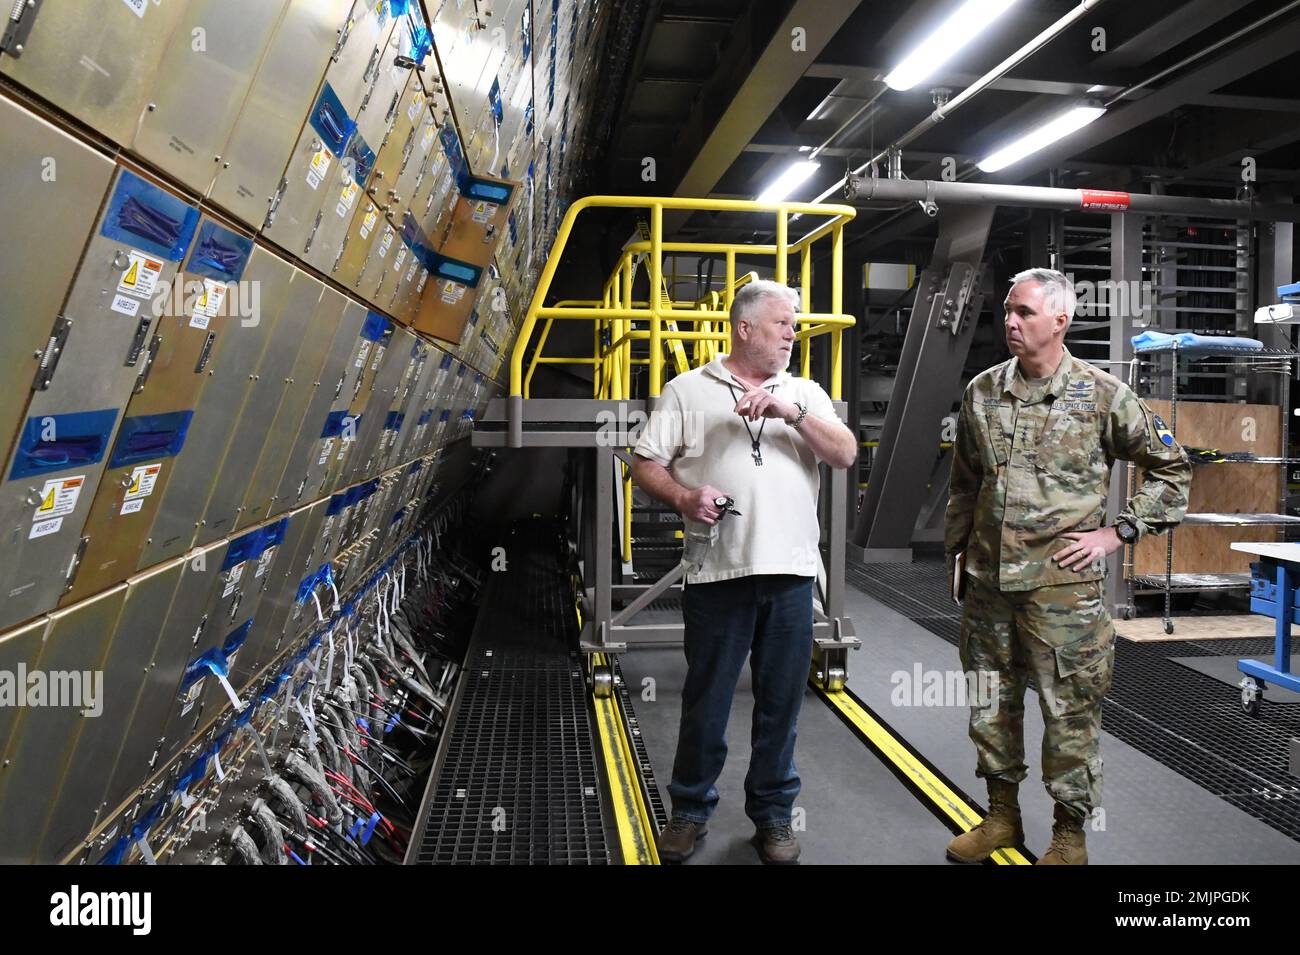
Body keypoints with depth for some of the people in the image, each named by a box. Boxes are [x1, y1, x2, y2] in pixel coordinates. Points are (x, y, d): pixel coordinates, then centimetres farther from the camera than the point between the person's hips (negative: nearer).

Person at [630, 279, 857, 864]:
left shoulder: (804, 394, 13)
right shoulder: (688, 391, 6)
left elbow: (845, 455, 0)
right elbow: (645, 464, 4)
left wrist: (792, 412, -13)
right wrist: (684, 497, -14)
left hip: (791, 573, 3)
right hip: (718, 573, -2)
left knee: (781, 701, 10)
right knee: (706, 701, 7)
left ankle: (773, 812, 28)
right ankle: (691, 810, 26)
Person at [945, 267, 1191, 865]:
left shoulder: (1103, 395, -5)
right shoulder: (981, 393, 6)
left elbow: (1171, 469, 4)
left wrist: (1119, 532, -4)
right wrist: (957, 552, 14)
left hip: (1063, 585, -4)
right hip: (987, 582, 4)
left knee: (1070, 713, 5)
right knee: (992, 705, 14)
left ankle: (1070, 834, 24)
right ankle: (1002, 816, 32)